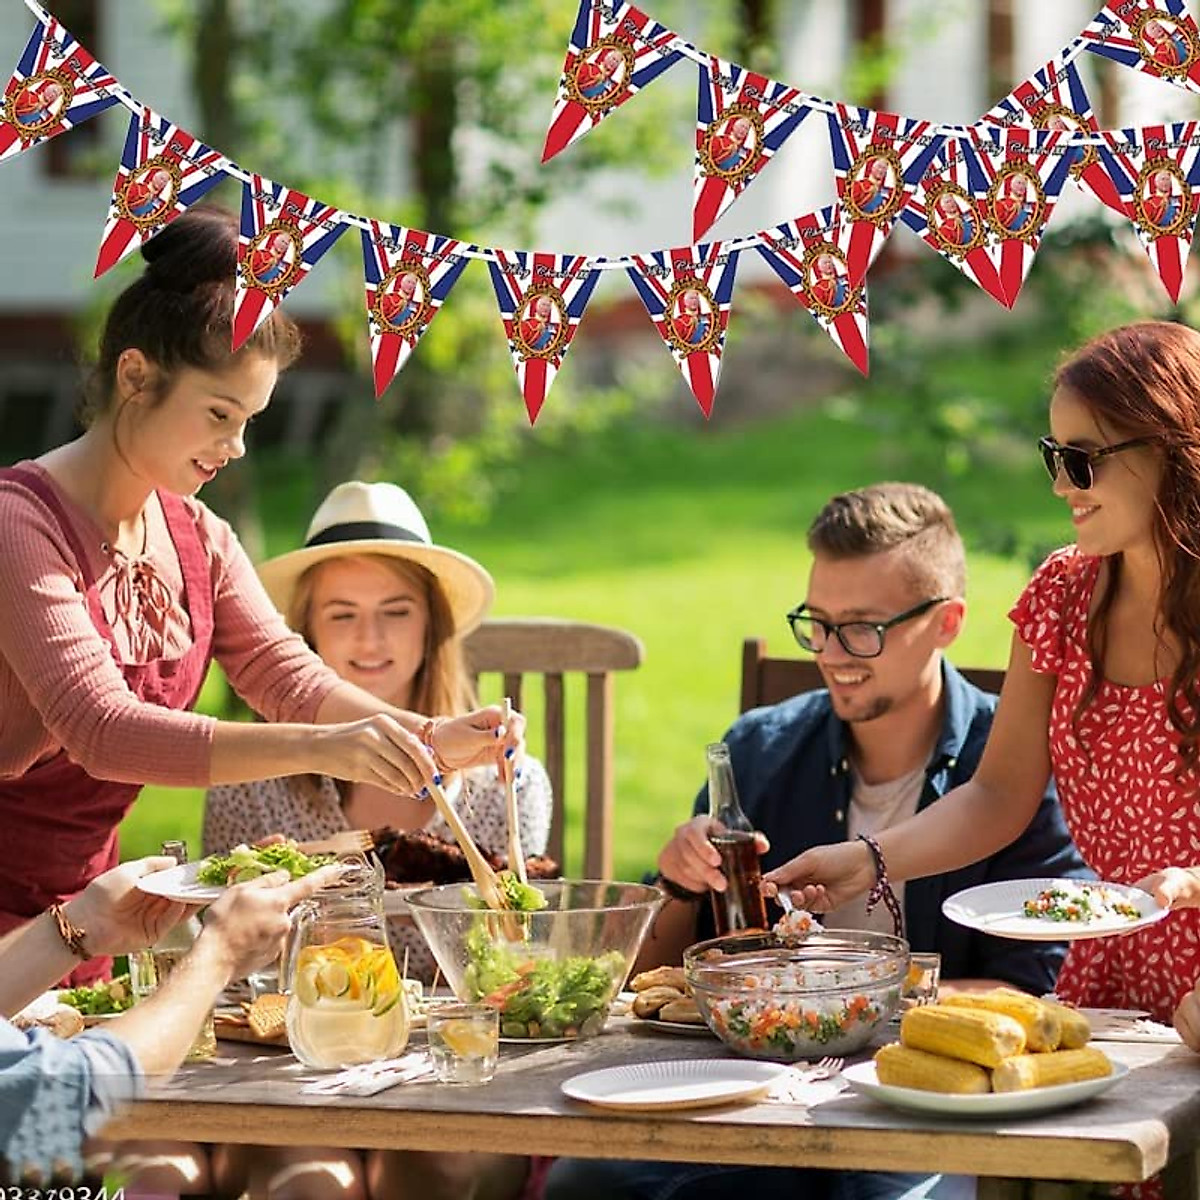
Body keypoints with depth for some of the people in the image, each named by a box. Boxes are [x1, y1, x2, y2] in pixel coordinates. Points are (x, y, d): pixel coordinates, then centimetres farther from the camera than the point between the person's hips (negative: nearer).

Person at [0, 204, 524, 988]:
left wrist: (430, 739, -19)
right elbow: (100, 730, -29)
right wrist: (315, 749, -39)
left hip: (77, 907, 8)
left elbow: (289, 676, 0)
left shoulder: (198, 539, 9)